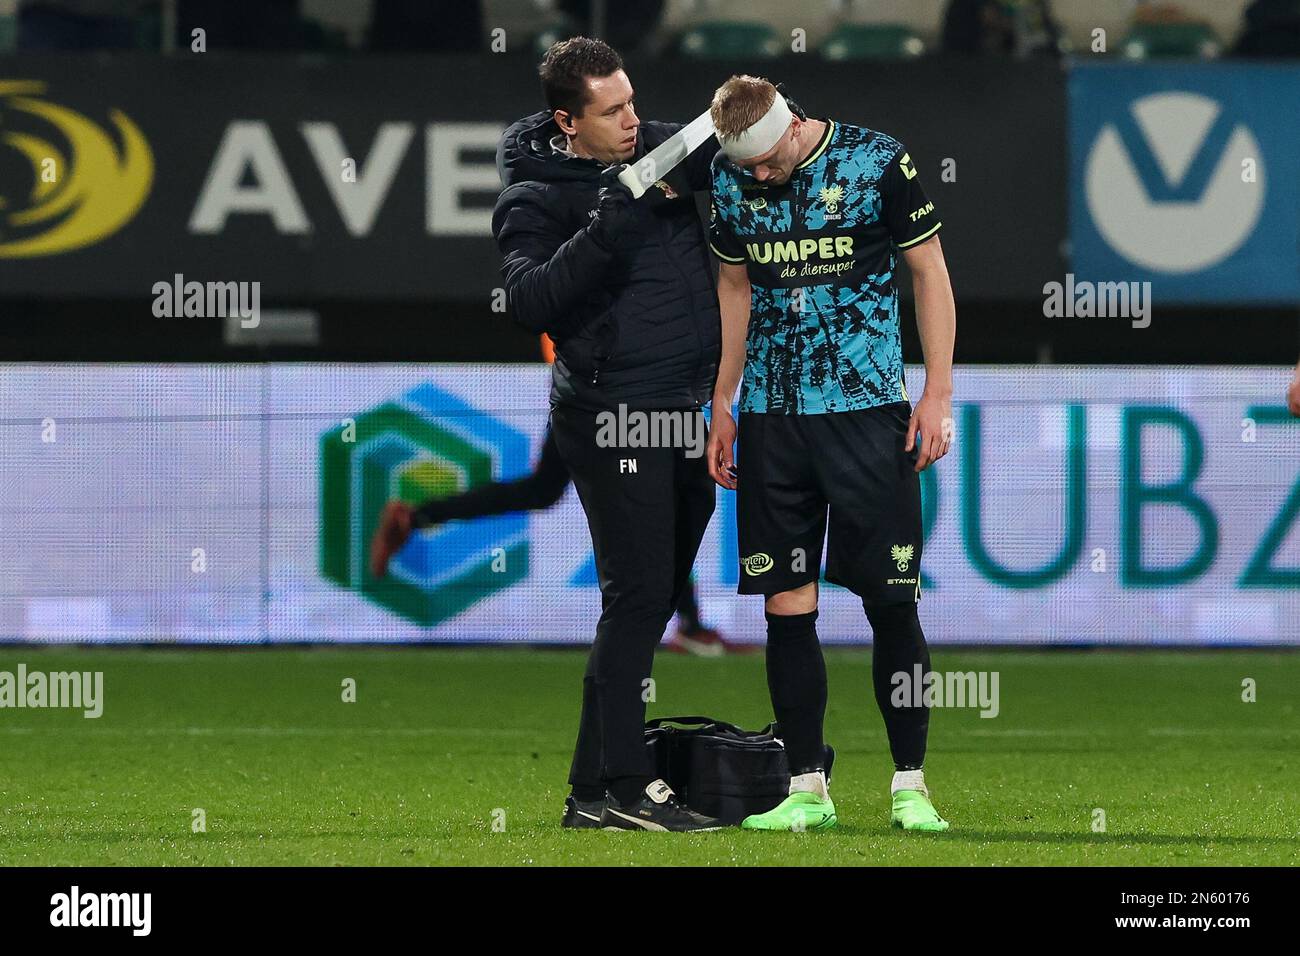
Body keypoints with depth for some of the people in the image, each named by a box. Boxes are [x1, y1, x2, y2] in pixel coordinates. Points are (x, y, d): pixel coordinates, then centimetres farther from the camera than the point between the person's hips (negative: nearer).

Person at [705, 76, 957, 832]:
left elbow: (930, 272, 0)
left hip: (869, 405, -3)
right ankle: (807, 789, 6)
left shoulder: (878, 162, -7)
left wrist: (938, 393, -4)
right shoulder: (730, 179, 5)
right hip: (773, 415, 3)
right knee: (786, 603, 0)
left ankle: (910, 786, 3)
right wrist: (722, 403, 17)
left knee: (891, 599, -4)